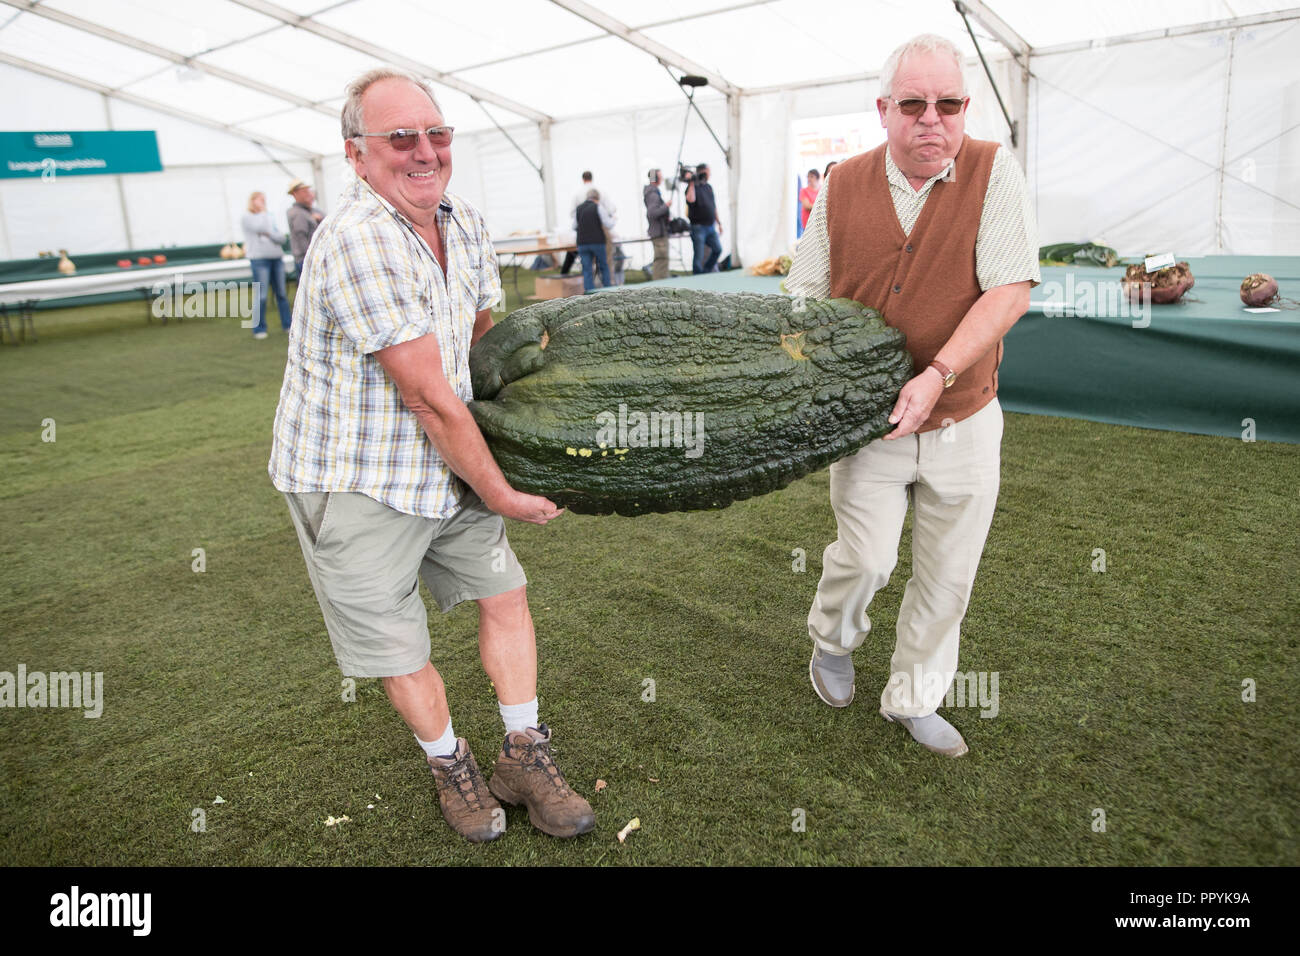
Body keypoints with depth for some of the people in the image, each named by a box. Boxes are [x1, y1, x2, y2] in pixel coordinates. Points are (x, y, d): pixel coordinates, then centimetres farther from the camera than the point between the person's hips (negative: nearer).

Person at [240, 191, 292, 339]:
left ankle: (288, 324, 11)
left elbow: (281, 237, 10)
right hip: (259, 259, -5)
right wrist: (263, 212, 0)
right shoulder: (247, 217, 5)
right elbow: (260, 228, -14)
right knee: (261, 295, -8)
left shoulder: (268, 216, 19)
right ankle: (259, 329, -2)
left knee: (281, 293, 5)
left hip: (276, 257, 5)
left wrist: (270, 235, -8)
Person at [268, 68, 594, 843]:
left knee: (504, 591, 10)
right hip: (354, 481, -7)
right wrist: (503, 496, -16)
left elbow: (486, 333, 15)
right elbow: (432, 400, -25)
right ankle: (450, 765, 35)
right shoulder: (357, 243, -26)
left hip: (445, 465, 7)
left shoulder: (465, 225, 0)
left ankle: (524, 758, 28)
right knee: (399, 649, 8)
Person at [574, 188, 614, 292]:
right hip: (598, 242, -3)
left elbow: (575, 227, 17)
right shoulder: (598, 207, -3)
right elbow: (608, 225, -7)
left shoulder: (578, 209, 9)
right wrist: (613, 220, 14)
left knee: (587, 271, 2)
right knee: (604, 267, 11)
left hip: (582, 243, 3)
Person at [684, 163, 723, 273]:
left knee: (717, 249, 3)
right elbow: (690, 199, -31)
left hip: (711, 226, 7)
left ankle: (706, 271, 21)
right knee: (699, 256, -3)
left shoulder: (709, 187, 15)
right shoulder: (692, 187, -7)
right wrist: (692, 183, -26)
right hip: (698, 226, -7)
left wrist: (718, 222, 22)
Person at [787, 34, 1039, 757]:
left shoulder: (994, 173, -7)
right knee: (867, 558, -10)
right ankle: (833, 640, 25)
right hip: (865, 422, 0)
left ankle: (914, 698, 33)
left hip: (964, 422, 1)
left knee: (948, 576, 10)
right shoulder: (842, 189, -1)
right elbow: (806, 299, 6)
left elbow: (1011, 290, -15)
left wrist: (938, 375, -27)